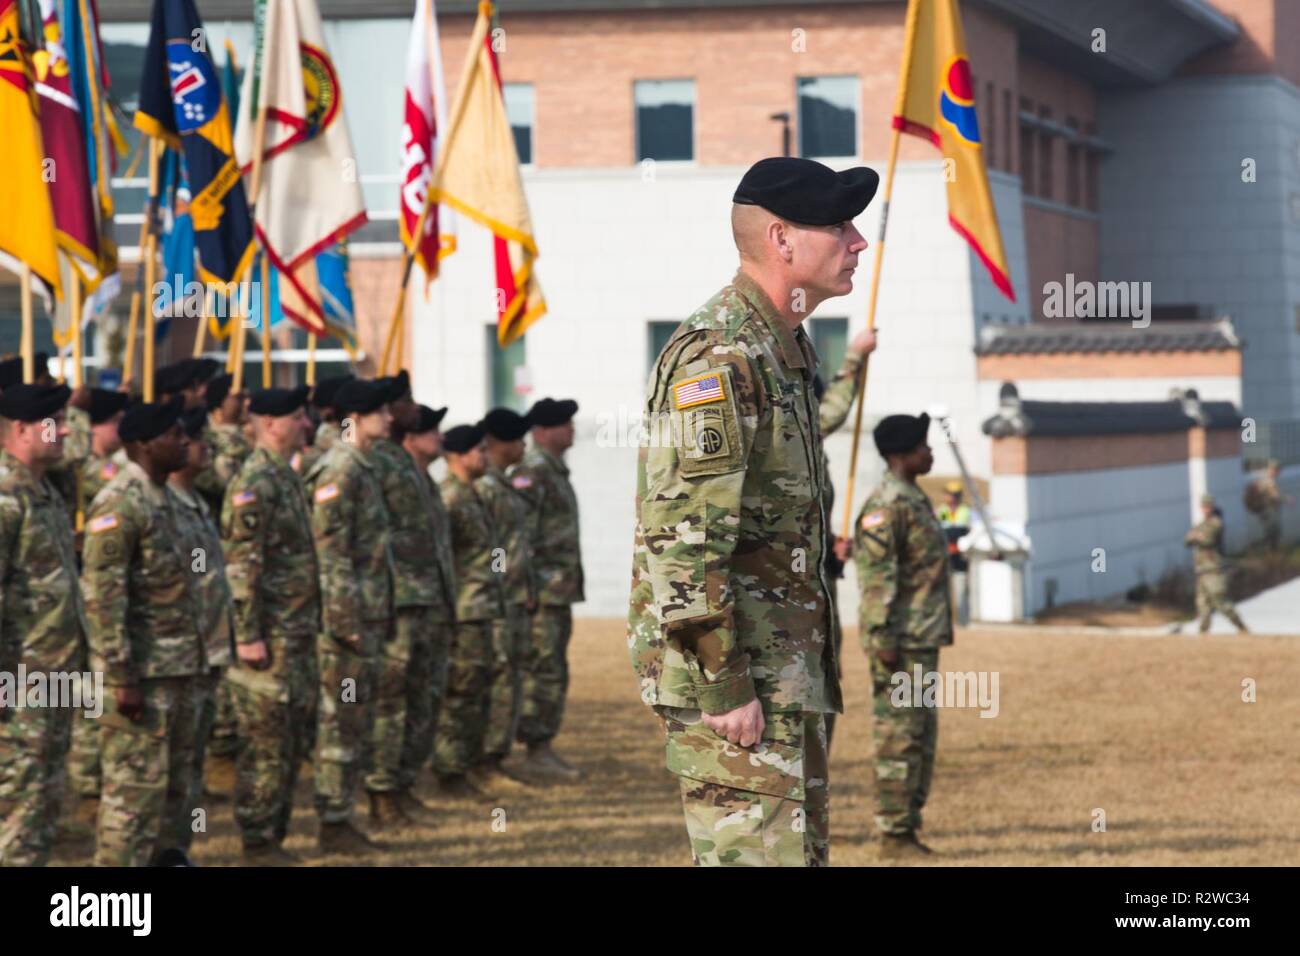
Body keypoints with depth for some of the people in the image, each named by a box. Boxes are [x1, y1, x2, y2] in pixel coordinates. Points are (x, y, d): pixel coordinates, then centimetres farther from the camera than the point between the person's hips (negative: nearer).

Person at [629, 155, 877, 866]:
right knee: (757, 855, -11)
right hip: (734, 676, -10)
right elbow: (683, 537, -23)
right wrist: (724, 687, -23)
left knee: (803, 852, 13)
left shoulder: (785, 350, 16)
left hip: (786, 669, 10)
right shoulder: (716, 358, -17)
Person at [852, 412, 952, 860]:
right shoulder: (886, 505, -15)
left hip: (924, 640, 10)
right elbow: (875, 578, -19)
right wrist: (884, 639, -23)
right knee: (899, 738, -7)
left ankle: (908, 827, 17)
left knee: (921, 735, 12)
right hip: (901, 642, -10)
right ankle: (893, 835, -4)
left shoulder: (914, 500, 17)